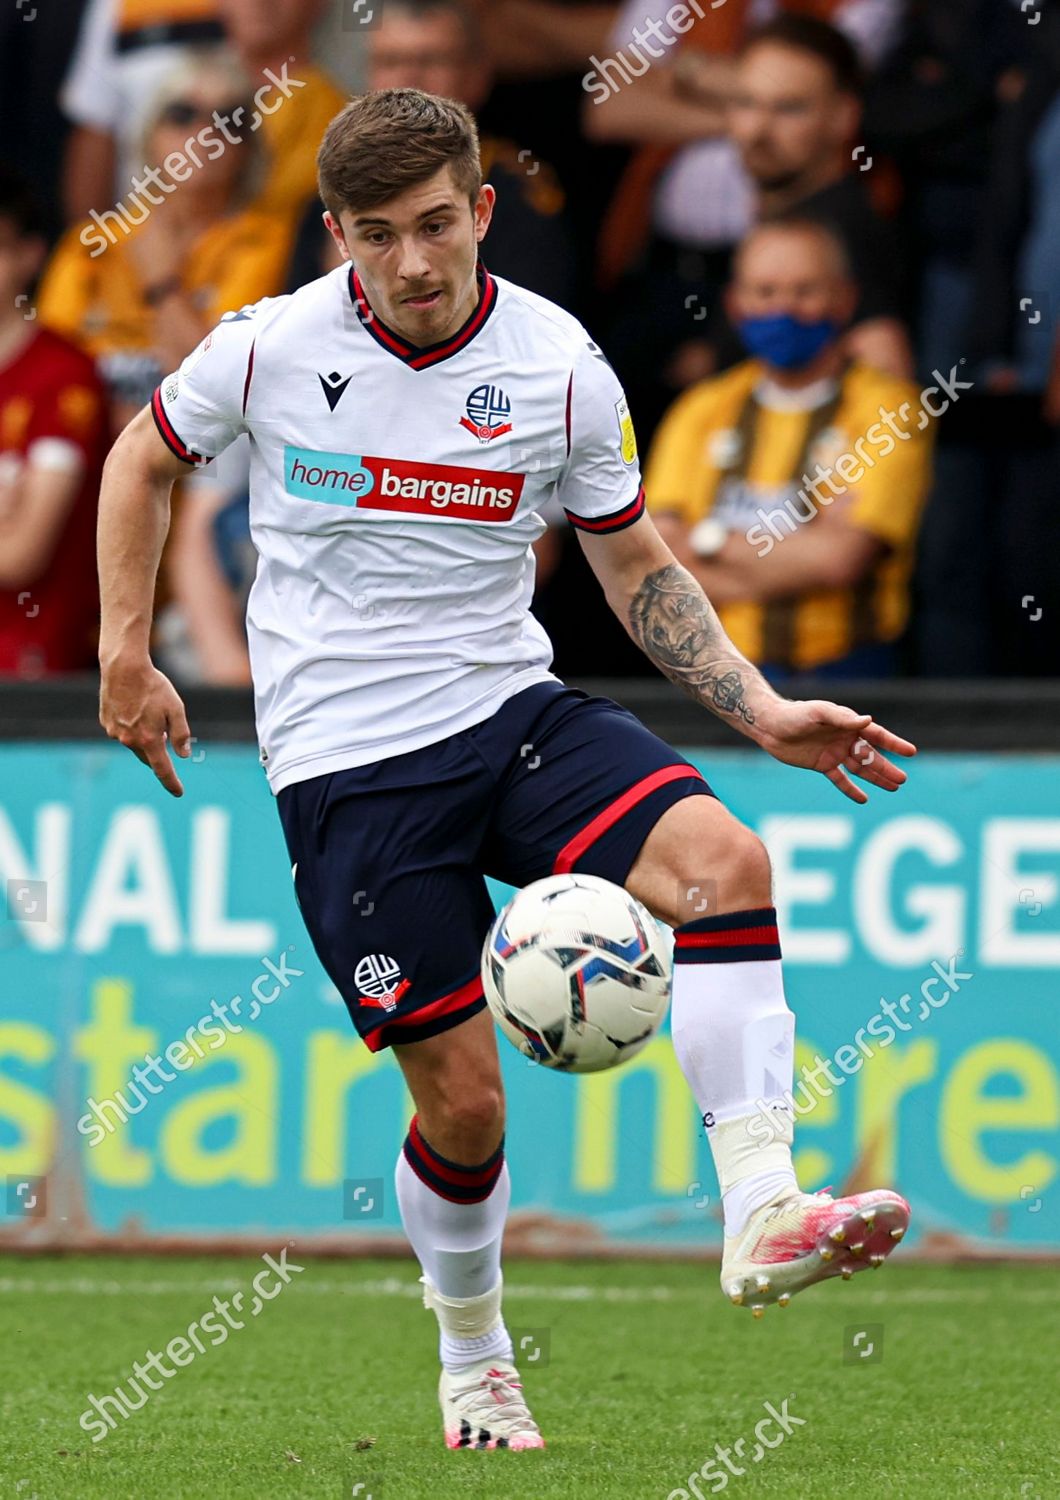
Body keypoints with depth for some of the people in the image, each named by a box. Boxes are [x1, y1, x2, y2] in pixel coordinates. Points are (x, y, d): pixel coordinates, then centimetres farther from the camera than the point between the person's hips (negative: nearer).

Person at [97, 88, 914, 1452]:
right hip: (346, 764, -2)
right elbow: (145, 456, 13)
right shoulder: (272, 350, -7)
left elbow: (637, 569, 10)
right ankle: (471, 1356, 23)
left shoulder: (560, 368, -3)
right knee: (463, 1100, -5)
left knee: (722, 858, -26)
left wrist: (764, 713, 0)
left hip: (511, 711, 2)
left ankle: (760, 1214, -29)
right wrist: (125, 651, 7)